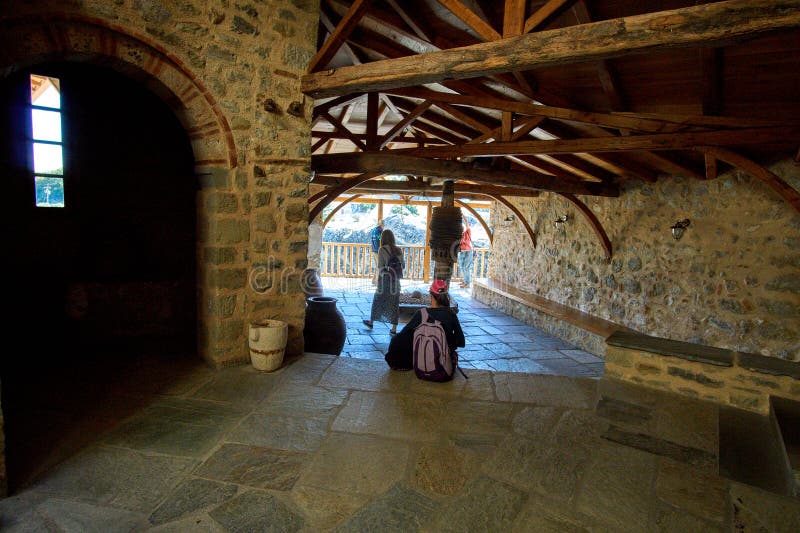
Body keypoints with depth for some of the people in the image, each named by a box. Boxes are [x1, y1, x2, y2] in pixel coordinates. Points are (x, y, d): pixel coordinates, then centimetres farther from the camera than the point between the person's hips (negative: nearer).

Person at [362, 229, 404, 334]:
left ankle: (371, 322, 32)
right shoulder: (399, 250, 2)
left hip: (384, 278, -3)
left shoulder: (382, 250, -9)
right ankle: (394, 328, 8)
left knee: (378, 300, 15)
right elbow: (403, 265, 6)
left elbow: (380, 266, -12)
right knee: (394, 302, 7)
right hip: (395, 279, 3)